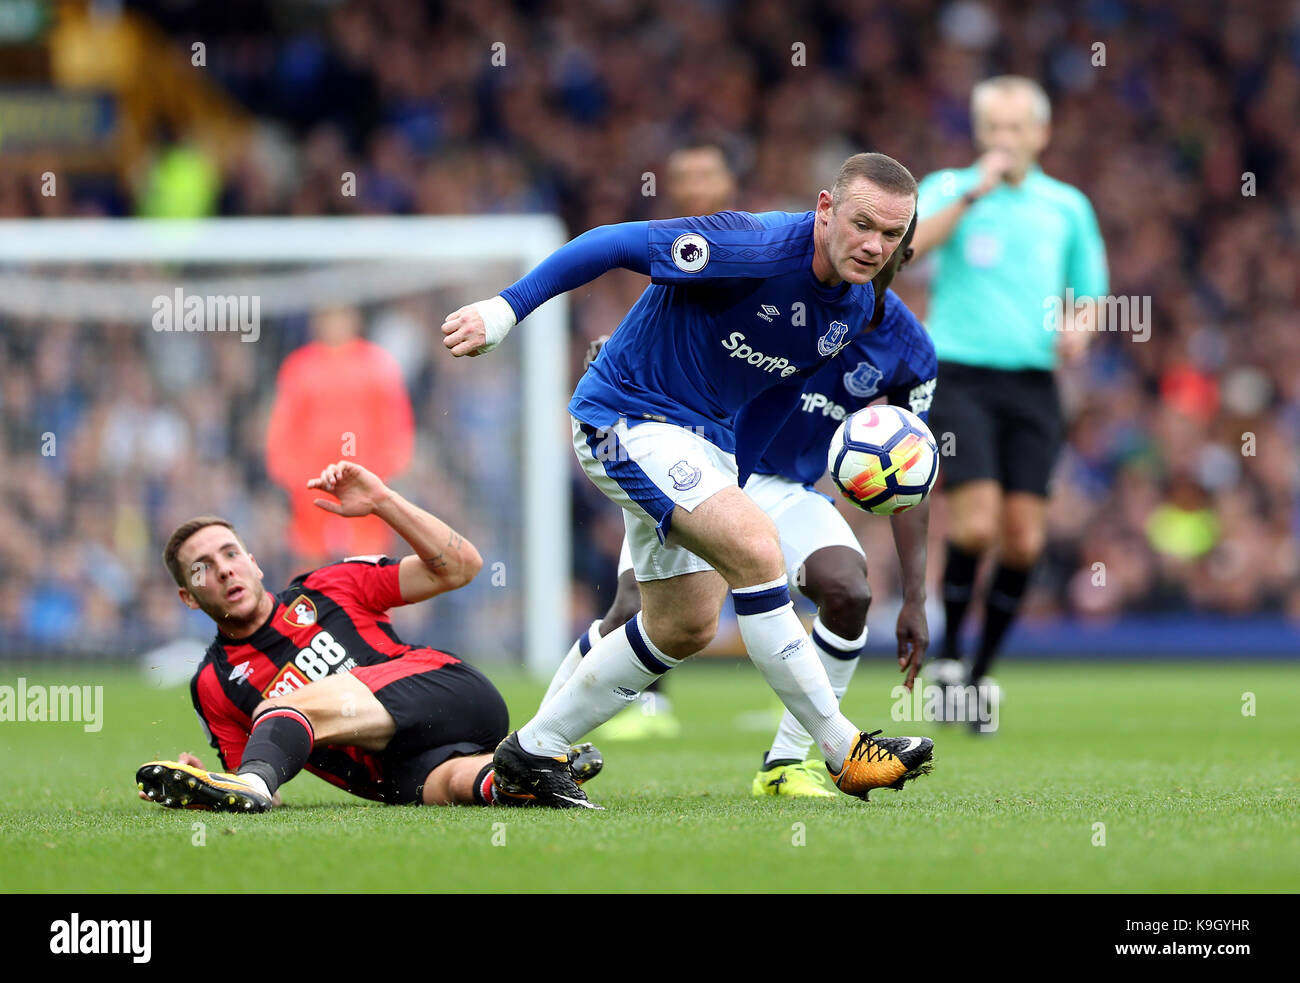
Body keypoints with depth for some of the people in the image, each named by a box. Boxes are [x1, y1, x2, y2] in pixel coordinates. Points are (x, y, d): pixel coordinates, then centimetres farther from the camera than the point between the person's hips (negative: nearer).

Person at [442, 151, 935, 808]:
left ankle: (531, 754, 23)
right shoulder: (753, 248, -27)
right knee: (754, 546, -25)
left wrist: (730, 480, 16)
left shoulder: (857, 308, -1)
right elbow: (613, 245, -21)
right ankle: (843, 751, -18)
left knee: (686, 628, 11)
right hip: (628, 419, -10)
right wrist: (504, 311, -23)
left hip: (706, 438, 10)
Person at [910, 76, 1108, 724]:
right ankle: (947, 656, 2)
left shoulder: (1067, 207, 12)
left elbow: (1090, 293, 21)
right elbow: (906, 246, -17)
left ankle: (982, 670, 12)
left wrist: (1079, 326, -1)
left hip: (1032, 384, 3)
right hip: (959, 374, -3)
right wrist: (973, 194, -23)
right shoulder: (949, 189, 3)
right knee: (976, 521, -17)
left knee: (1024, 538, -3)